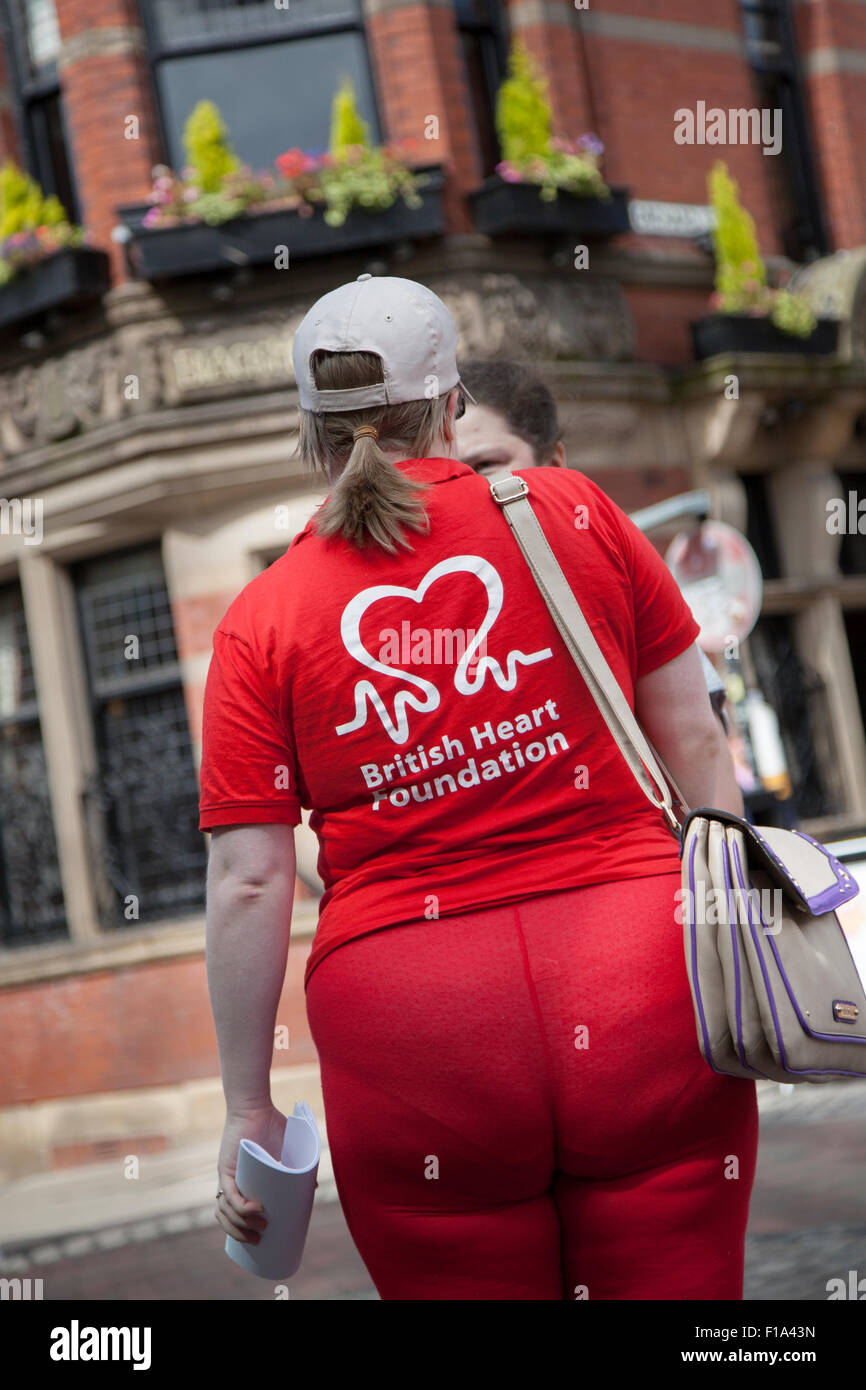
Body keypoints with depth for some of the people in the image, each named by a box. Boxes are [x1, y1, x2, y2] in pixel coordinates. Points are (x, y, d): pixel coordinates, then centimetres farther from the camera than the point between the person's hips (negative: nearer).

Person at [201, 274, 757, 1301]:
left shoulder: (261, 618, 3)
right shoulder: (571, 512, 5)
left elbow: (247, 884, -2)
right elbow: (695, 742, 8)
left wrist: (248, 1108, 6)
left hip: (411, 1029, 0)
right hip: (642, 985, 1)